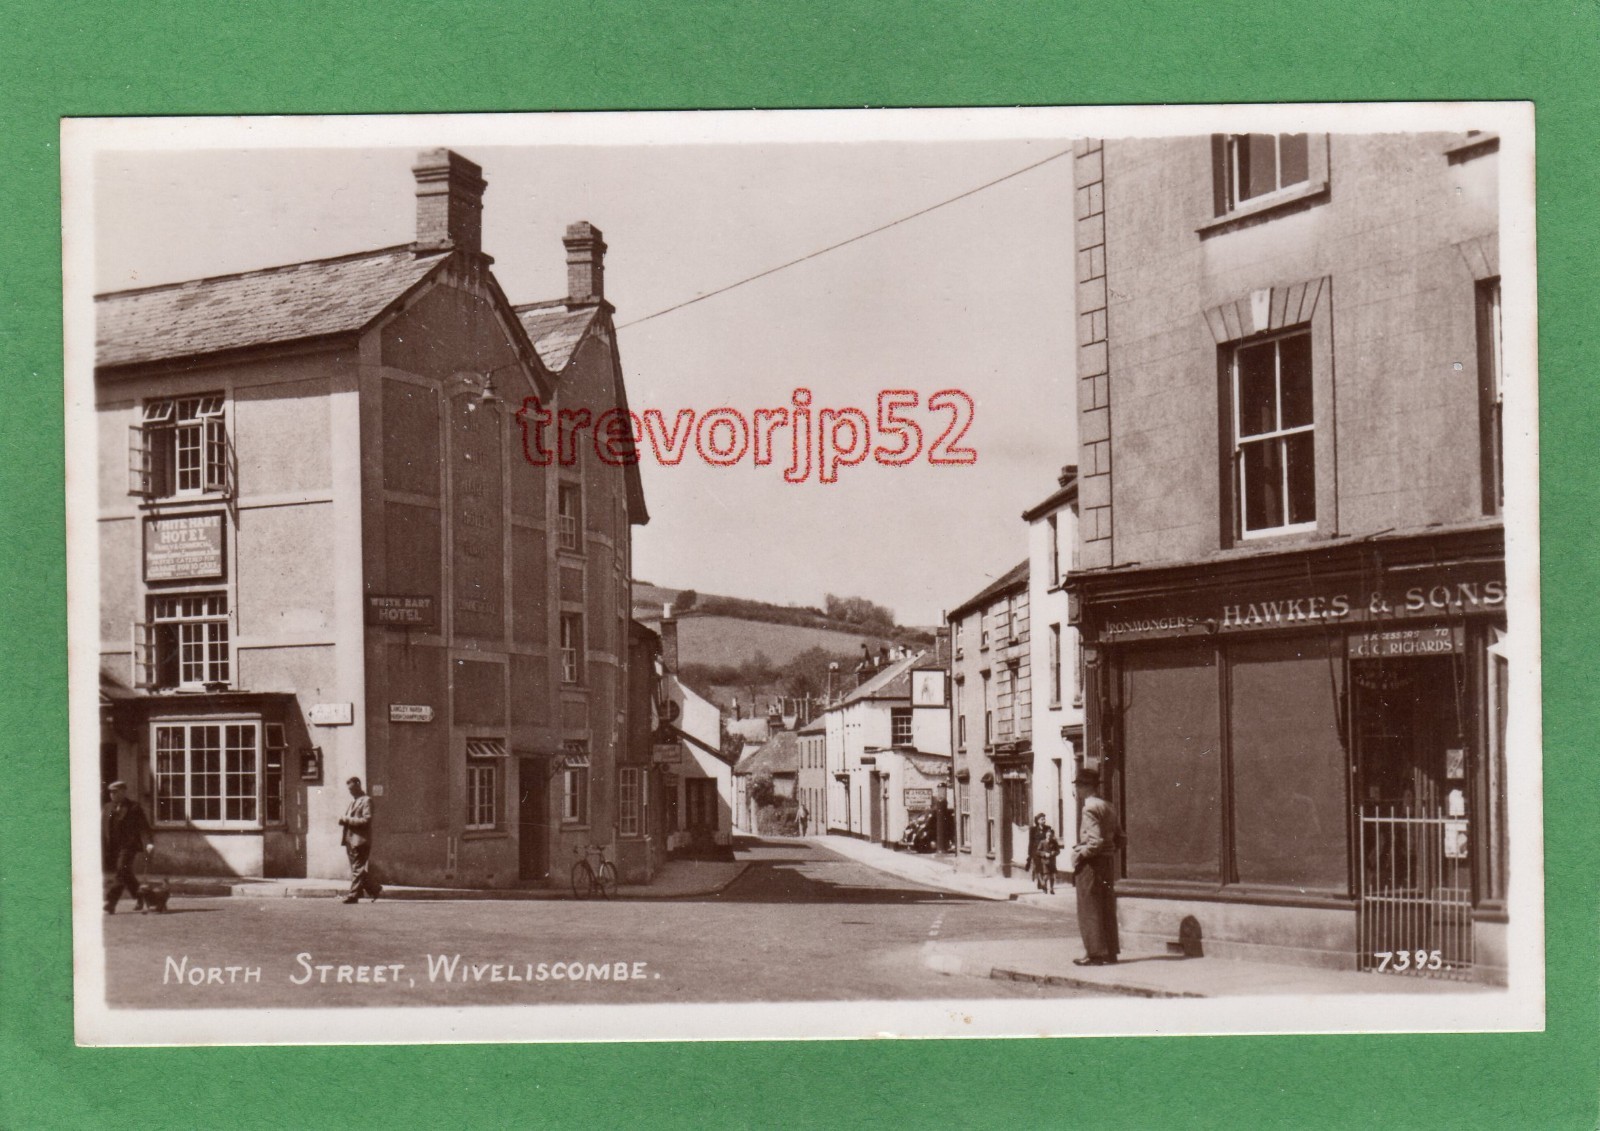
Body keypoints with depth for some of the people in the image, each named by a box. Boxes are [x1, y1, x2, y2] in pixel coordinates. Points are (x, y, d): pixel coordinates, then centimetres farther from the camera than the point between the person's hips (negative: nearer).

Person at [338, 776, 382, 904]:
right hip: (350, 840, 9)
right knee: (356, 868, 10)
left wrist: (348, 820, -17)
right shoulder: (352, 801, 22)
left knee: (358, 869, -7)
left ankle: (354, 895, -6)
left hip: (360, 839, -9)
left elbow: (366, 819, -15)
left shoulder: (366, 800, -6)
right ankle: (375, 889, 16)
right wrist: (343, 821, 6)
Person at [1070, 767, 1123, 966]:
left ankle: (1096, 954, 0)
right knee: (1107, 910, 12)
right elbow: (1119, 838, 15)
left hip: (1091, 865, -9)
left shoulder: (1090, 808, -16)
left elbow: (1095, 841, -24)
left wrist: (1080, 854, -13)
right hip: (1108, 862, 9)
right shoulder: (1108, 806, 12)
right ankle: (1109, 953, 16)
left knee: (1090, 911, -2)